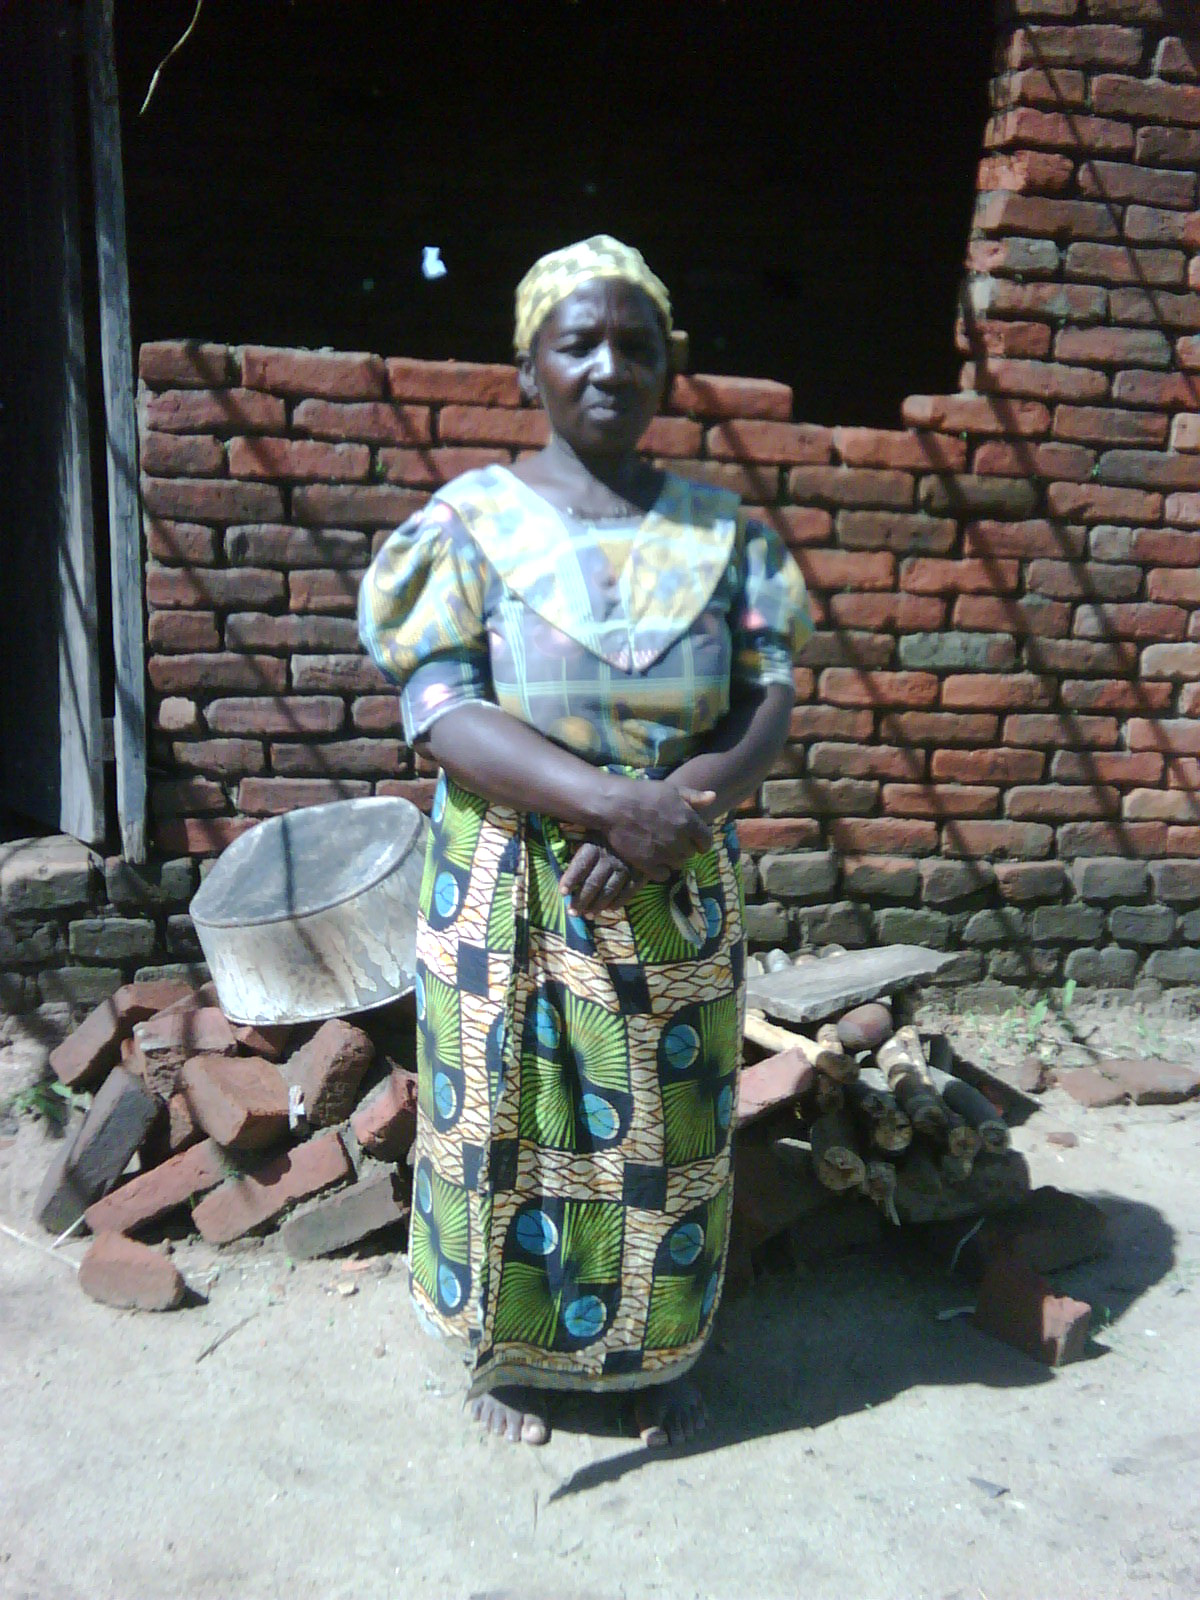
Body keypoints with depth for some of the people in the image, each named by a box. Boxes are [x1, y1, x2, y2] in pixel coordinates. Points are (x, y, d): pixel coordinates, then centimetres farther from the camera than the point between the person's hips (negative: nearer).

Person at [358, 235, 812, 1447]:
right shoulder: (473, 520, -5)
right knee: (510, 1124, 11)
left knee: (665, 1129, 14)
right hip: (509, 890, -2)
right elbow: (440, 713, -15)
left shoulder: (719, 530, 3)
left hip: (676, 891, 2)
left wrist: (676, 811, -20)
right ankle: (507, 1348, 39)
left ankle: (658, 1352, 40)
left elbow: (768, 702, -2)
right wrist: (610, 800, -27)